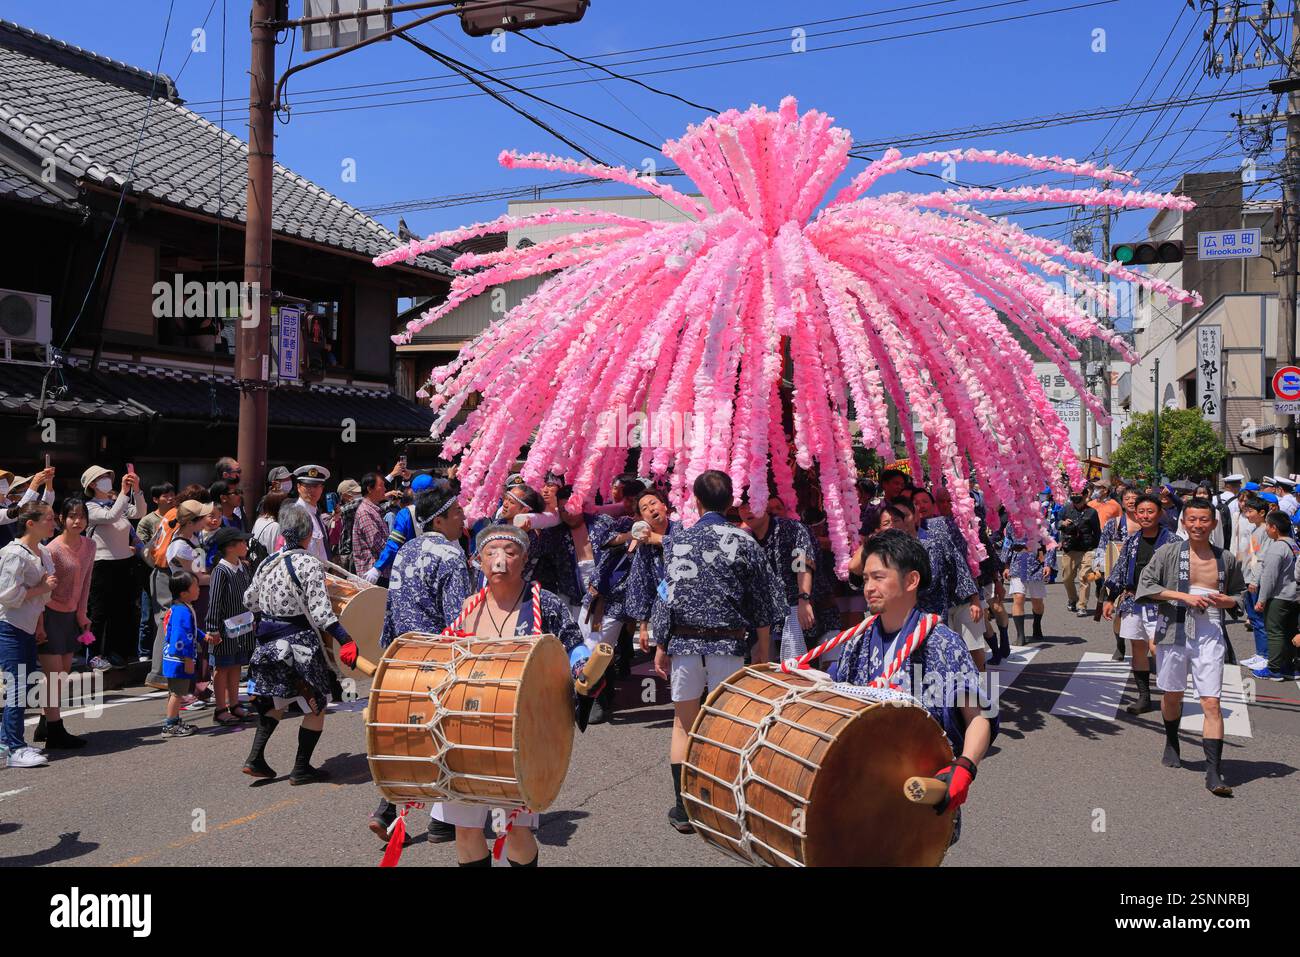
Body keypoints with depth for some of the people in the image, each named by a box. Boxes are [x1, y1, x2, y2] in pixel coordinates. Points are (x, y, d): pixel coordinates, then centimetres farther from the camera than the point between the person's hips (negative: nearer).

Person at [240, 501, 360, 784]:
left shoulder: (268, 562, 5)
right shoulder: (309, 564, -16)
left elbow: (249, 601, 16)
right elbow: (320, 611, -23)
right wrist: (346, 640, -27)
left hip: (269, 643, 7)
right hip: (299, 644, -7)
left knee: (276, 701, 24)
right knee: (316, 705, 7)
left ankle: (255, 758, 17)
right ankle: (301, 769, 11)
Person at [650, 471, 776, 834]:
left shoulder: (678, 540, 1)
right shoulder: (745, 542, 0)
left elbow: (666, 597, 1)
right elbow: (761, 602, 3)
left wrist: (661, 647, 8)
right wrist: (763, 647, 14)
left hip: (684, 641, 1)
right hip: (729, 644, 0)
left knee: (683, 723, 10)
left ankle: (683, 809, 11)